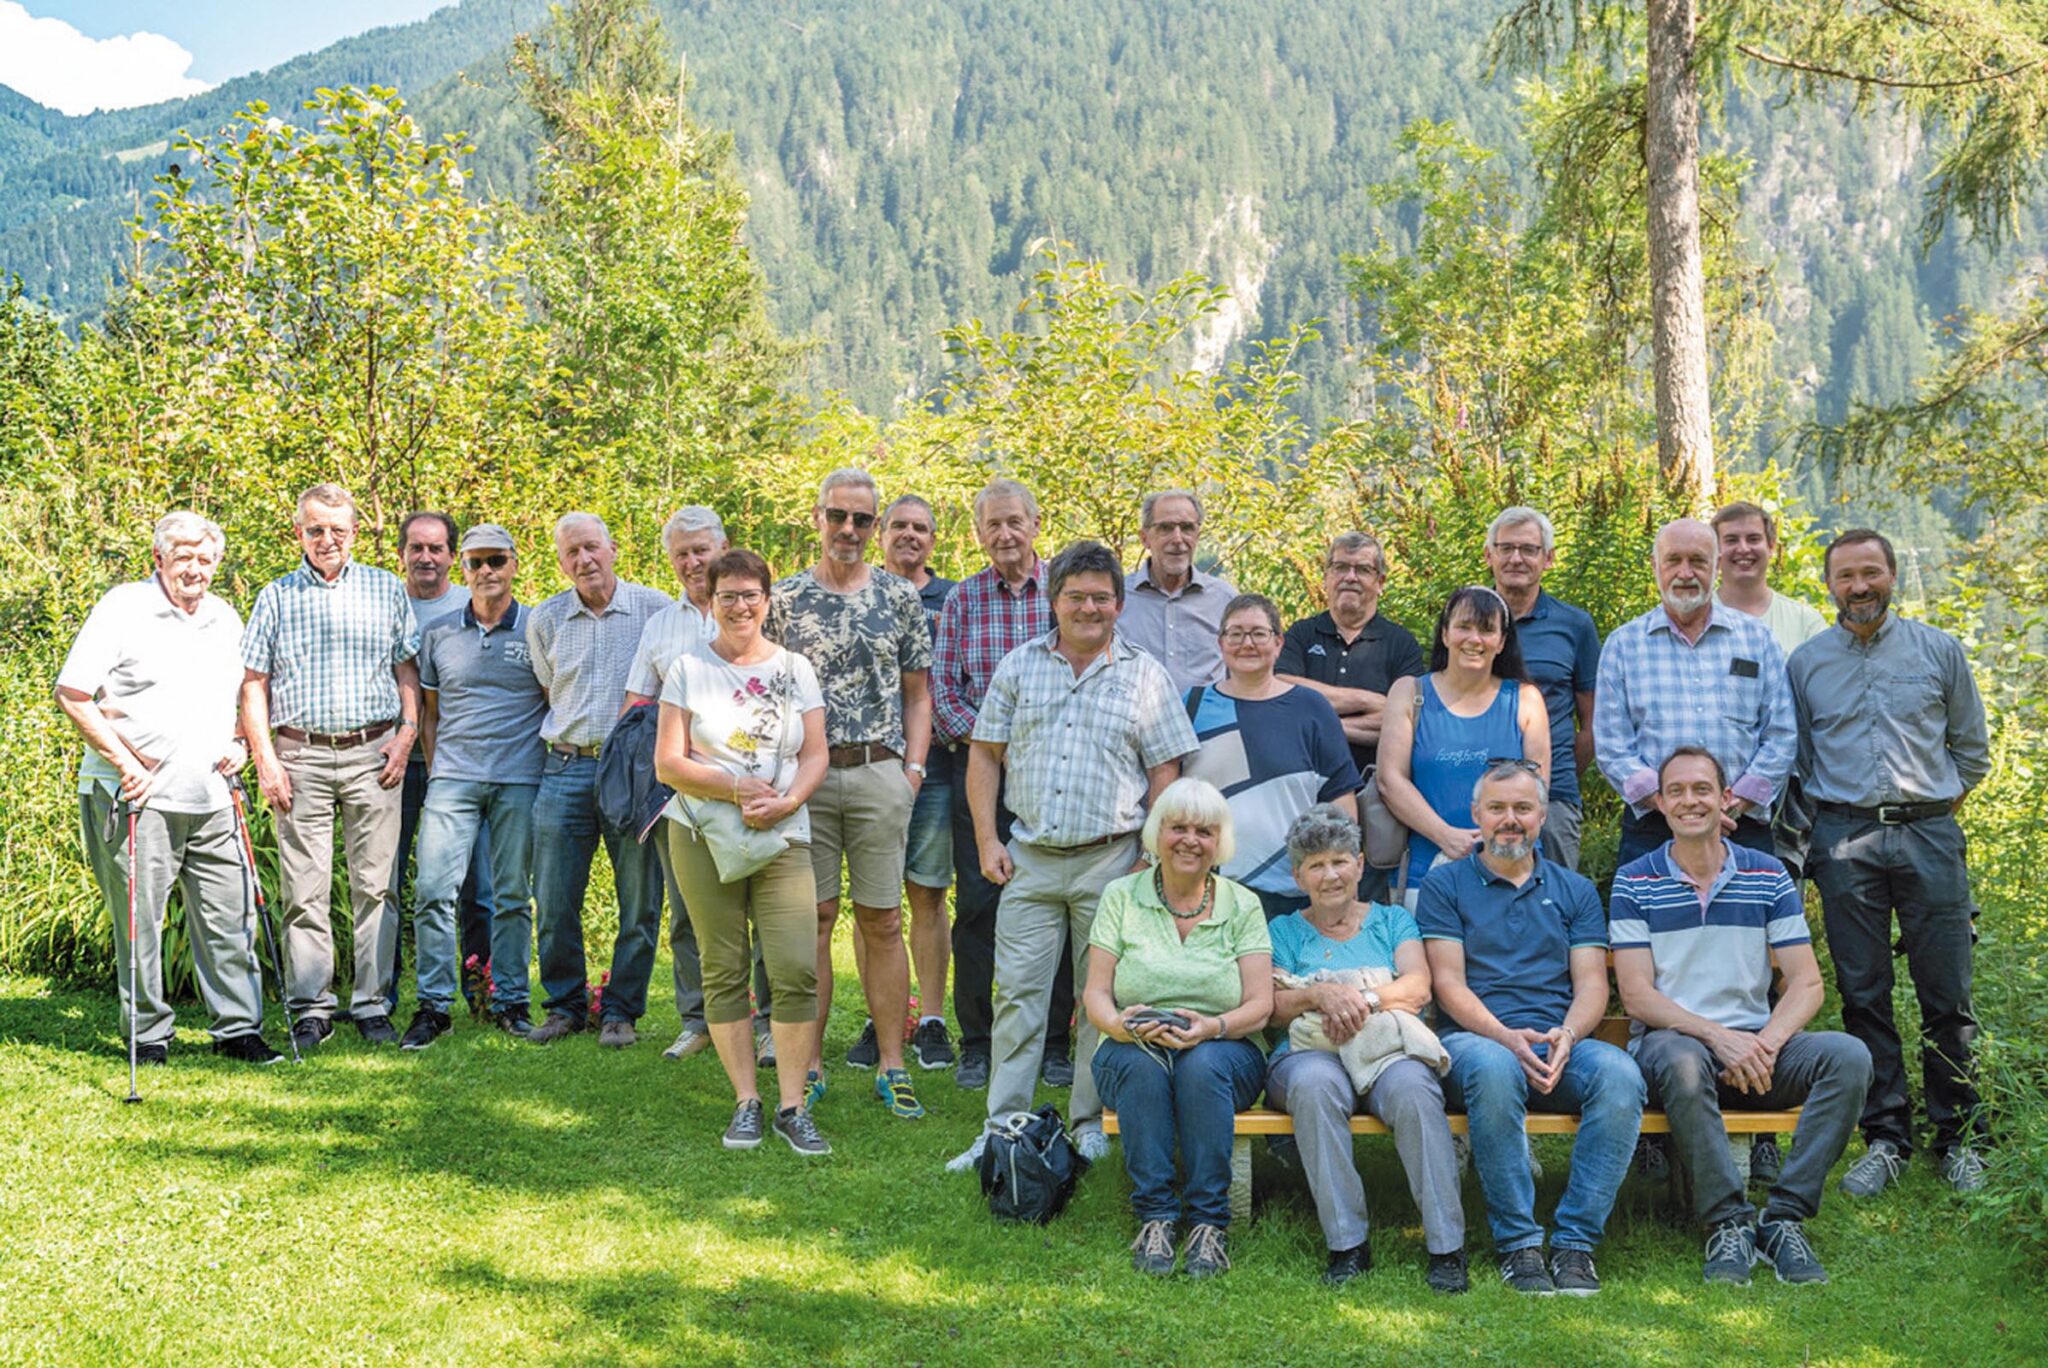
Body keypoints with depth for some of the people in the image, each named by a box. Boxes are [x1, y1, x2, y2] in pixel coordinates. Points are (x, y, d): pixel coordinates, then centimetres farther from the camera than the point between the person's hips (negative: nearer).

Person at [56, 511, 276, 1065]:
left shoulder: (226, 619, 13)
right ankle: (148, 1034, 13)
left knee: (230, 916, 5)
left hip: (211, 797, 5)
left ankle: (238, 1028, 13)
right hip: (139, 795, -5)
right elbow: (72, 695, -8)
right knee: (139, 921, 1)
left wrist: (237, 743, 9)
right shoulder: (122, 609, -4)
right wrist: (125, 764, -12)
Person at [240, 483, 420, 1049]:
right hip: (301, 756, 0)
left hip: (373, 753, 0)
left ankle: (372, 1005, 7)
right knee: (304, 890, 0)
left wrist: (406, 734, -1)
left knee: (375, 885, 0)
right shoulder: (276, 597, 10)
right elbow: (253, 683, 8)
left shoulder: (387, 589, 11)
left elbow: (408, 669, 12)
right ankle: (310, 1008, 7)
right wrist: (265, 760, -1)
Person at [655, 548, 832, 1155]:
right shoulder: (689, 668, 5)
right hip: (705, 836, -1)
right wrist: (737, 788, -13)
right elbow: (668, 763, 0)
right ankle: (745, 1101, 12)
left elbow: (815, 756, 7)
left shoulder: (794, 668, 10)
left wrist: (785, 802, -12)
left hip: (783, 837, 1)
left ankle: (792, 1106, 0)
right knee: (724, 971, 3)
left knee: (798, 969, -9)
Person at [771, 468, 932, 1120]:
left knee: (882, 921, 3)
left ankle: (891, 1065, 10)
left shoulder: (900, 596, 9)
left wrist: (913, 767, 0)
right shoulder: (785, 598, 6)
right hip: (804, 775, 0)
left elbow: (917, 694, 11)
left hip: (879, 773, 0)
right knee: (812, 918, 3)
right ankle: (808, 1063, 11)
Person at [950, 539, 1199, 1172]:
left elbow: (1164, 773, 4)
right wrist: (987, 840, 1)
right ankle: (1003, 1128, 8)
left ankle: (1090, 1124, 18)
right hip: (1029, 858, 1)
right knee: (1017, 993, 1)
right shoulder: (1019, 666, 8)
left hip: (1111, 861, -1)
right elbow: (984, 756, 10)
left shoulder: (1144, 675, 4)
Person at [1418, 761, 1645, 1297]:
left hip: (1562, 1044, 3)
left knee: (1620, 1073, -31)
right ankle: (1517, 1243, -27)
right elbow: (1449, 983, 1)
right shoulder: (1445, 885, 12)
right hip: (1476, 1038, -2)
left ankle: (1575, 1242, -24)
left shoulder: (1575, 890, 20)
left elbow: (1591, 985, 10)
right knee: (1493, 1068, -39)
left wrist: (1567, 1037, -13)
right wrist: (1507, 1037, -16)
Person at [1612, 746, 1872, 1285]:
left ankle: (1785, 1216, -21)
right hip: (1671, 1038, -3)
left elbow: (1806, 983, 5)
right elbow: (1636, 995, -4)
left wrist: (1766, 1044, -15)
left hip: (1756, 1044, 3)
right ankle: (1728, 1223, -26)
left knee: (1848, 1056, -24)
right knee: (1682, 1061, -38)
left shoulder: (1768, 876, 10)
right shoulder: (1634, 883, 4)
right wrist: (1718, 1036, -18)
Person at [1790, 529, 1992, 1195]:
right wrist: (1812, 838, 8)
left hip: (1928, 834, 0)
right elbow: (1794, 761, 14)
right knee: (1863, 996, 3)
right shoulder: (1805, 663, 9)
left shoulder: (1939, 650, 8)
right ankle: (1885, 1136, 11)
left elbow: (1972, 748, 16)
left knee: (1947, 996, 0)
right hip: (1844, 841, 1)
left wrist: (1936, 804, 10)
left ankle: (1958, 1138, 11)